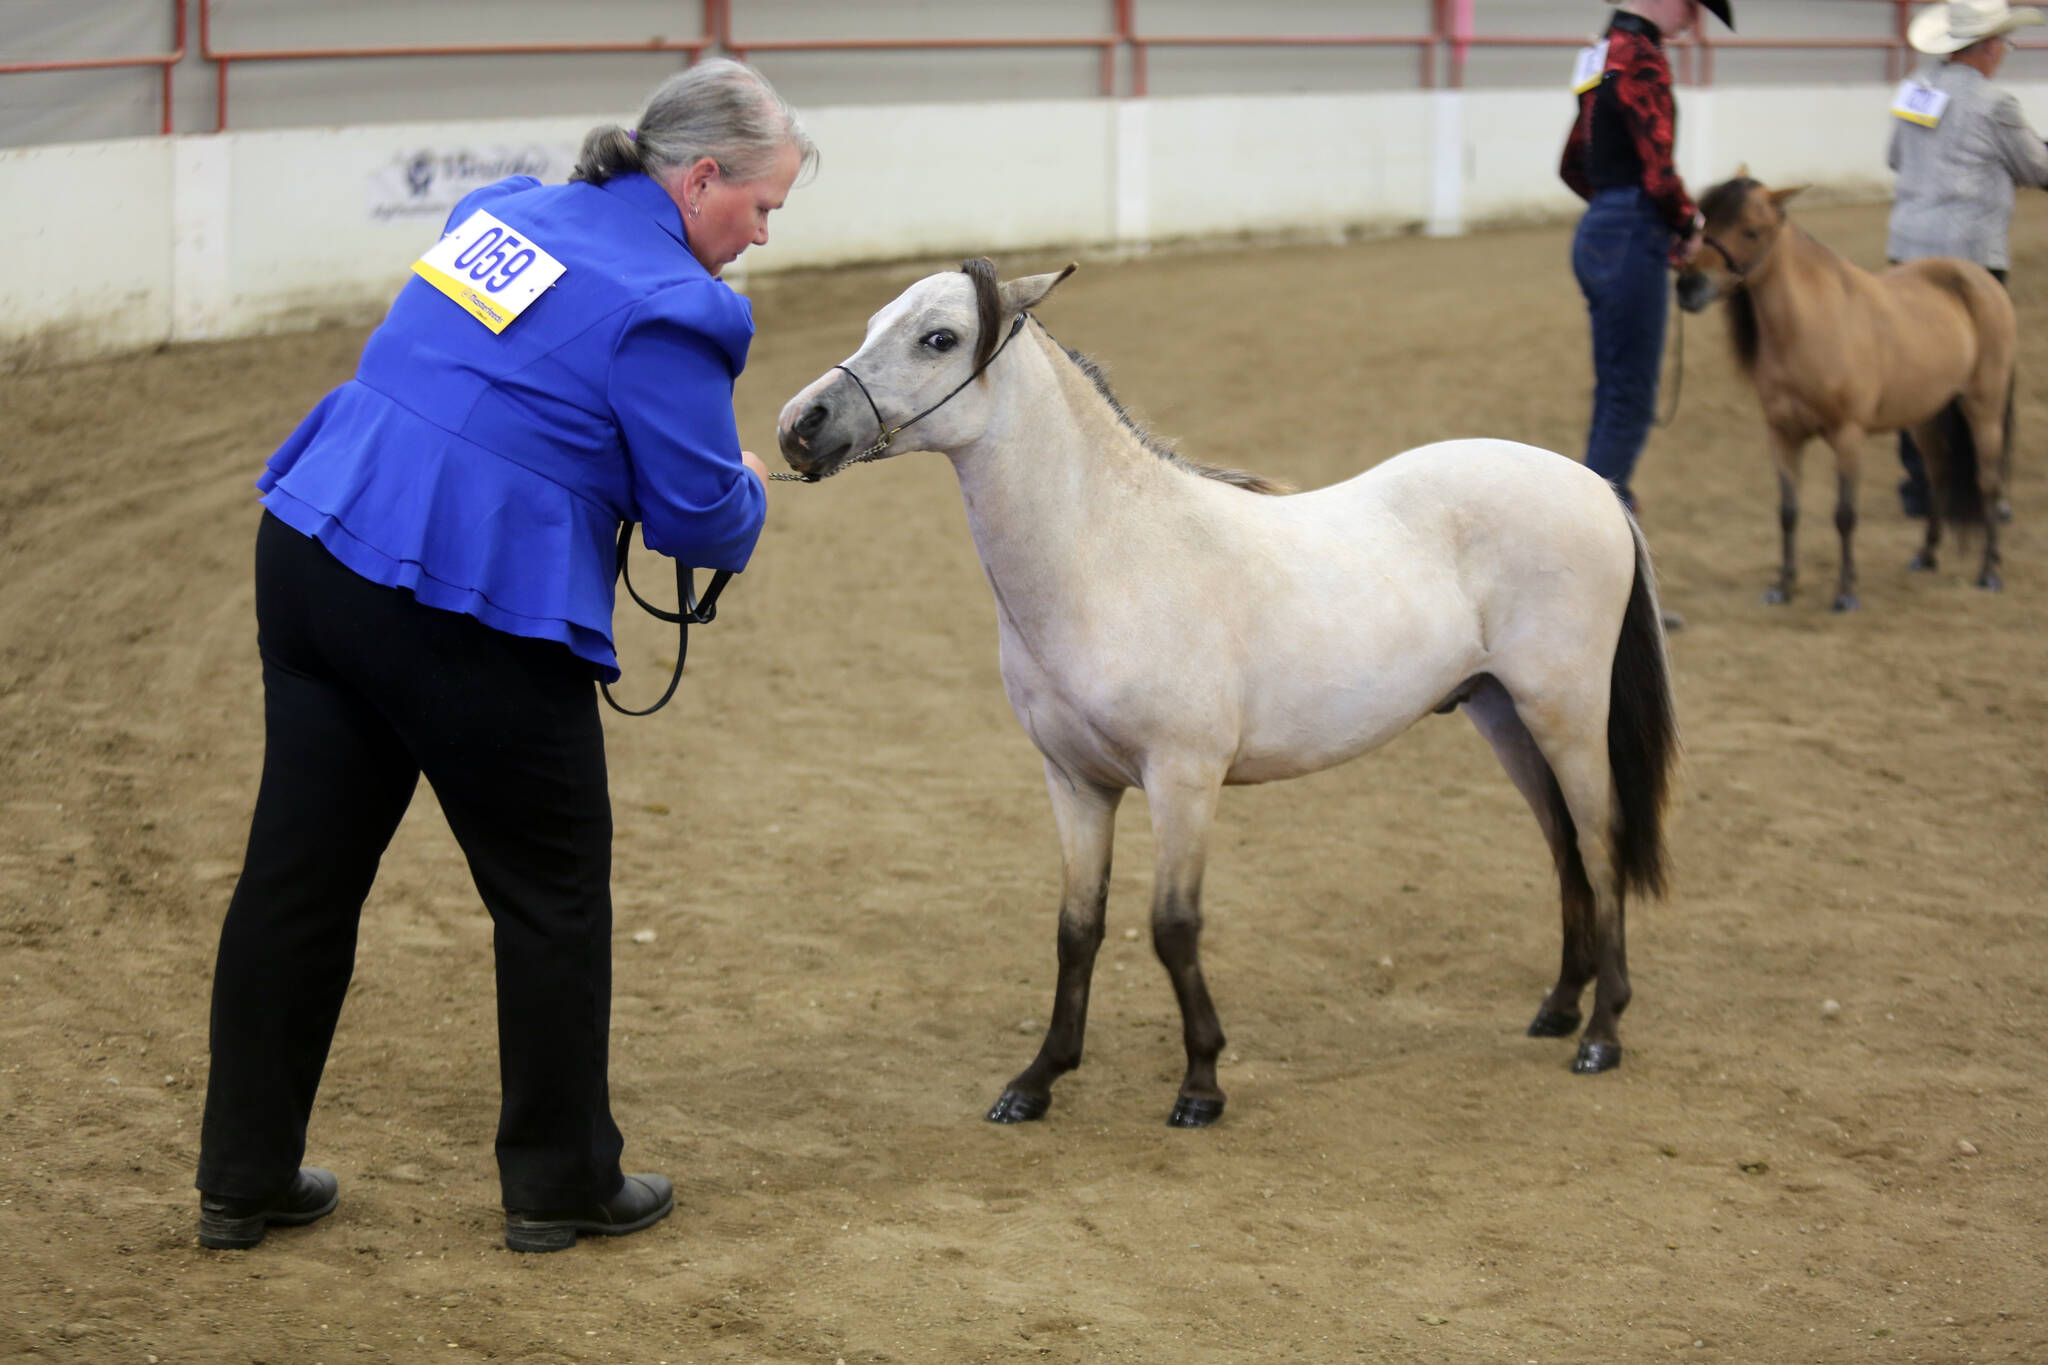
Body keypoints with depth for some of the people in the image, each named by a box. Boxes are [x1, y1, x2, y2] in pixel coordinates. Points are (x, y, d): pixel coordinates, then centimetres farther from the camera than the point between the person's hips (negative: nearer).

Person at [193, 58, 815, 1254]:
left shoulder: (507, 208, 14)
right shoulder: (667, 308, -11)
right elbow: (700, 521, -7)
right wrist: (745, 491, 16)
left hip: (308, 556, 8)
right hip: (463, 618, -8)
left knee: (298, 875, 13)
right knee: (553, 894, 10)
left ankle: (243, 1179, 23)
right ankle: (561, 1186, 22)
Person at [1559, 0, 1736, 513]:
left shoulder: (1602, 53, 14)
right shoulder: (1642, 58, -15)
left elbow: (1573, 167, 22)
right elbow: (1658, 175, -20)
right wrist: (1689, 225, -3)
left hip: (1596, 233, 10)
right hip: (1633, 242, -10)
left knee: (1613, 394, 16)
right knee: (1631, 402, -4)